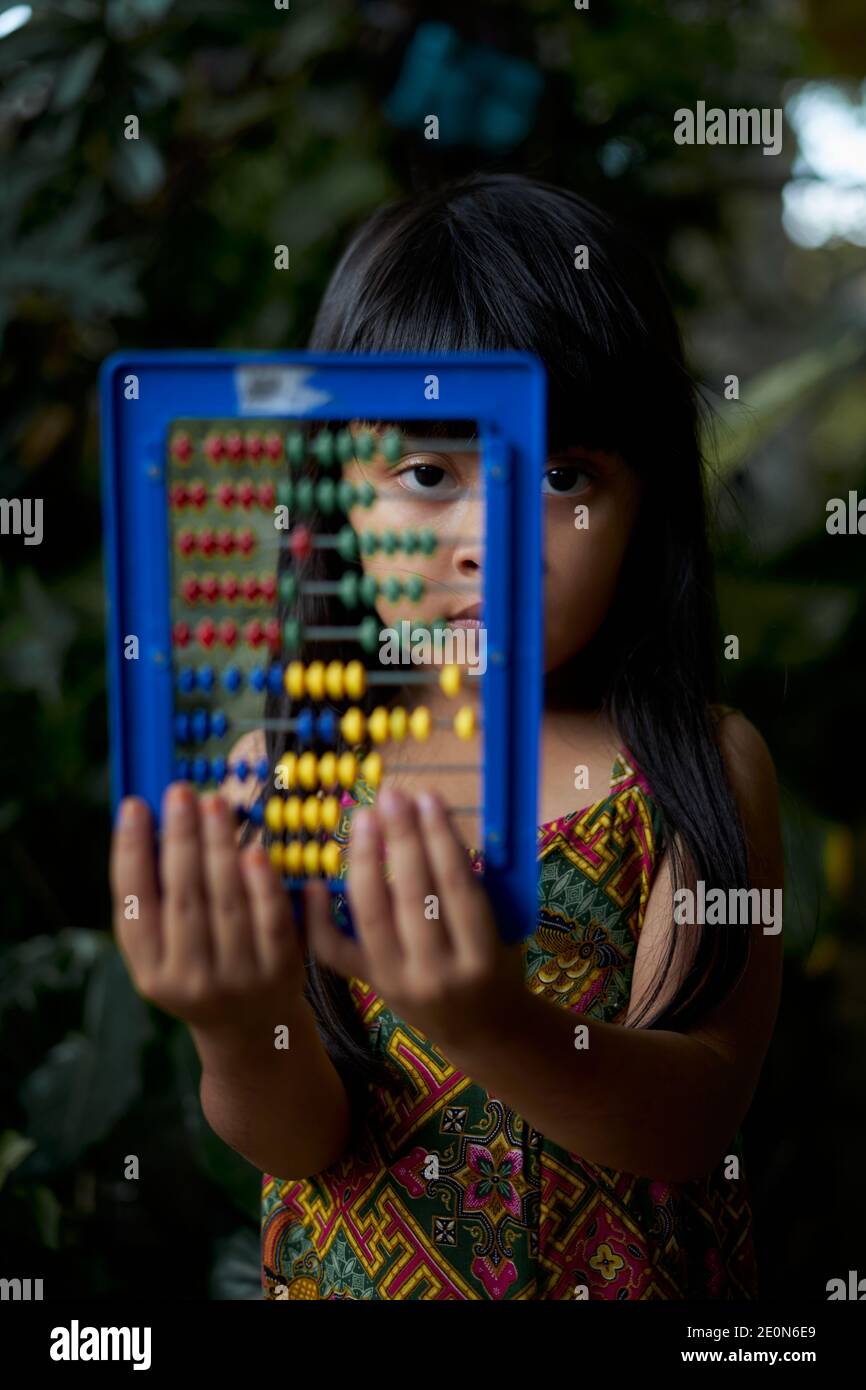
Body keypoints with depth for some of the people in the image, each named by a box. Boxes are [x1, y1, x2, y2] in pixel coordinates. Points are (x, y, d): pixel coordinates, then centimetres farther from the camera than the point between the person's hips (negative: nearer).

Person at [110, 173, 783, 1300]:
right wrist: (241, 1030, -30)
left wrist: (493, 1027, -35)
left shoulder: (705, 767, -10)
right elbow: (304, 1139, -9)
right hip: (360, 1271, 0)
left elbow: (700, 1118, -18)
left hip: (637, 1272, 0)